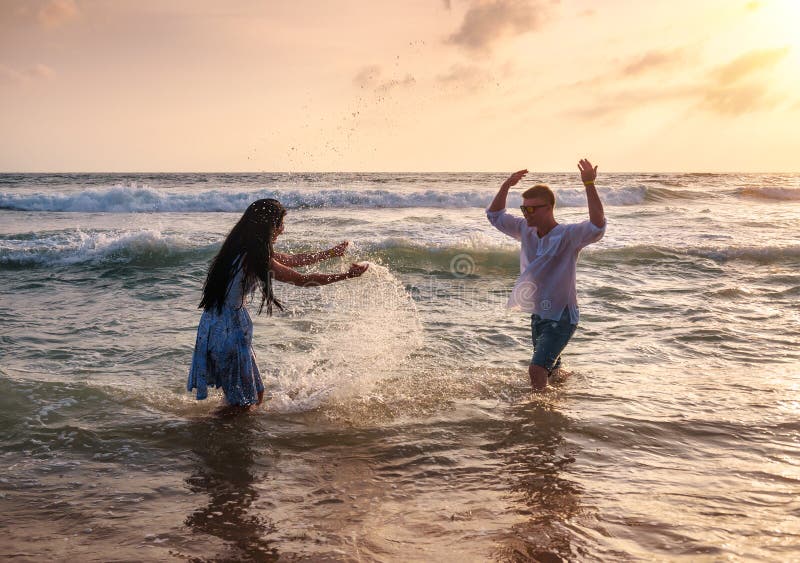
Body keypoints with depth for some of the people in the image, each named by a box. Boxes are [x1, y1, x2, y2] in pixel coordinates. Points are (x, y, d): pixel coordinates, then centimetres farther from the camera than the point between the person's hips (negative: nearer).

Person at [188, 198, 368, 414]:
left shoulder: (248, 250, 8)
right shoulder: (254, 258, -22)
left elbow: (292, 260, 20)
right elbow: (302, 280, -18)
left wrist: (331, 252, 27)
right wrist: (347, 275, -10)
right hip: (228, 329, -10)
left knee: (255, 395, 17)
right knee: (241, 404, 1)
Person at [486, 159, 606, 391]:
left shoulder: (568, 235, -19)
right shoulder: (526, 230, 1)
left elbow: (597, 226, -37)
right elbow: (495, 215, 11)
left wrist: (589, 185, -43)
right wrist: (506, 185, -4)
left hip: (561, 316, -8)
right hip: (538, 314, 8)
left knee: (537, 368, -21)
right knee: (551, 369, 24)